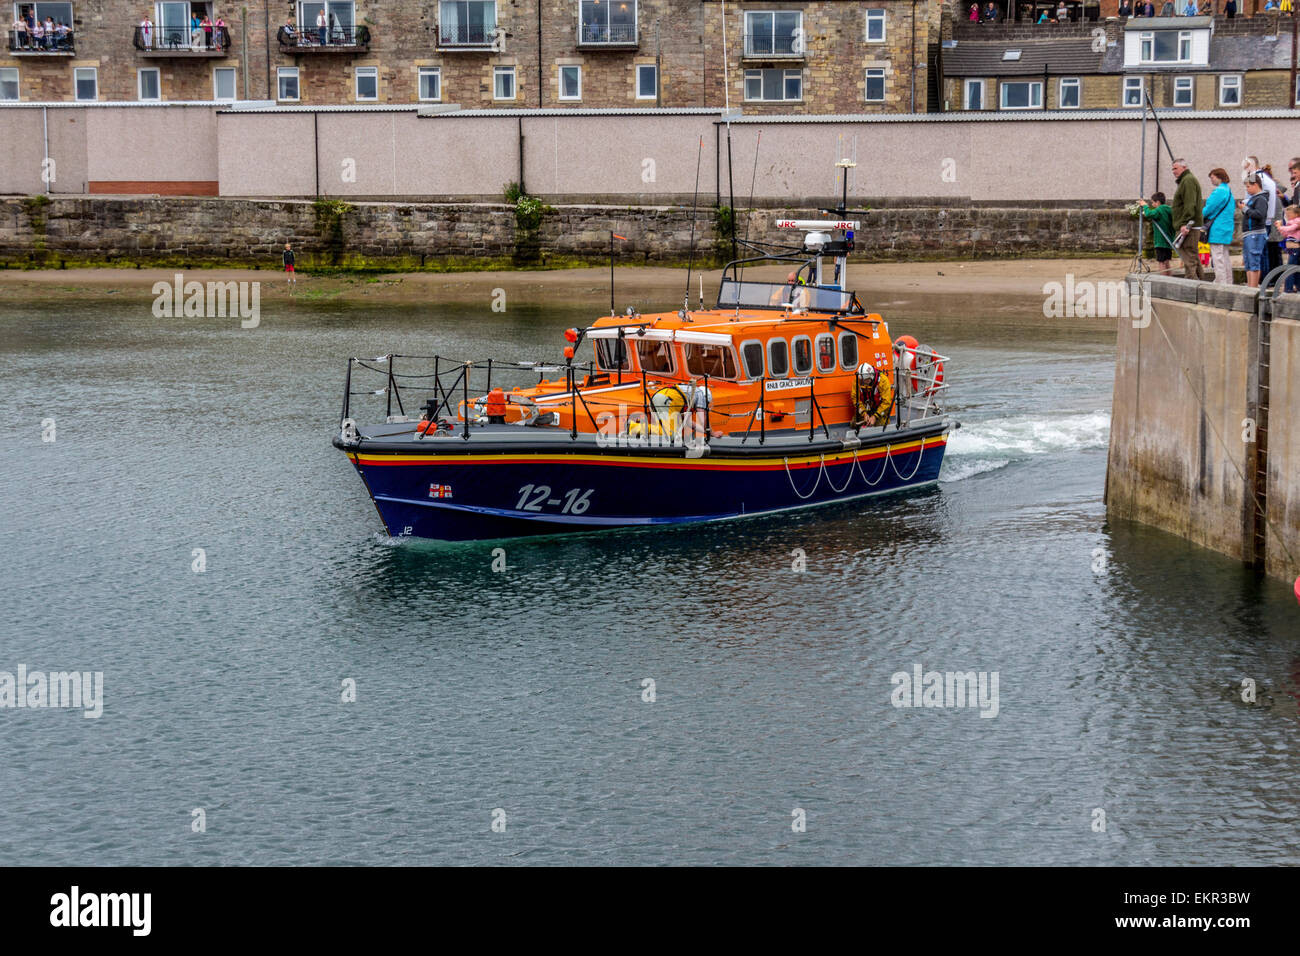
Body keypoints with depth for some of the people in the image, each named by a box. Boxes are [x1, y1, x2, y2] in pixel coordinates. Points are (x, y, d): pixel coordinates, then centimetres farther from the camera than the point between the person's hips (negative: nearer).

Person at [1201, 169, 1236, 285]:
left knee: (1218, 258, -9)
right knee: (1225, 257, 14)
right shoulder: (1228, 190, 17)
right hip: (1227, 229, 10)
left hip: (1218, 230, -10)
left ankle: (1221, 284, -11)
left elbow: (1209, 208, -16)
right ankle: (1228, 283, 18)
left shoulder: (1219, 191, -15)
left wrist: (1201, 214, 4)